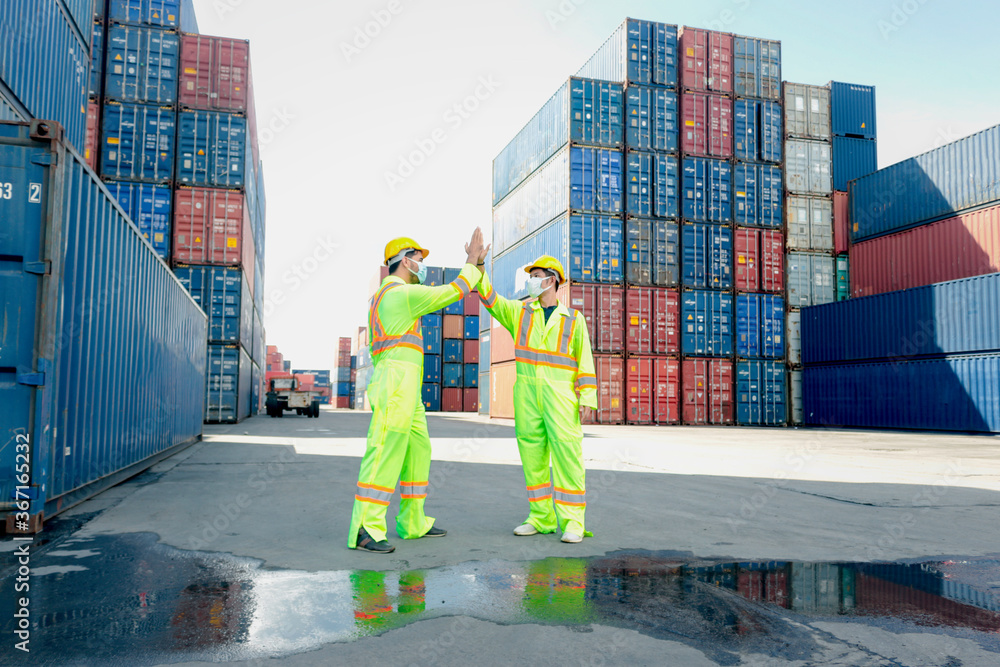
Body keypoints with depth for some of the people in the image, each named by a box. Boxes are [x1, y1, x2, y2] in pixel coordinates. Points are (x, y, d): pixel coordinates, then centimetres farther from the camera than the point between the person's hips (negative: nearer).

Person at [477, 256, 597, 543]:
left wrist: (586, 398, -7)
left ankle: (572, 522, -3)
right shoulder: (519, 311, 14)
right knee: (532, 454, 4)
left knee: (566, 453, -9)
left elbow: (585, 361, 3)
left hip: (560, 395, -3)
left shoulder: (573, 319, 7)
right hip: (527, 393, 3)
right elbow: (489, 299, 1)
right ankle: (541, 518, 14)